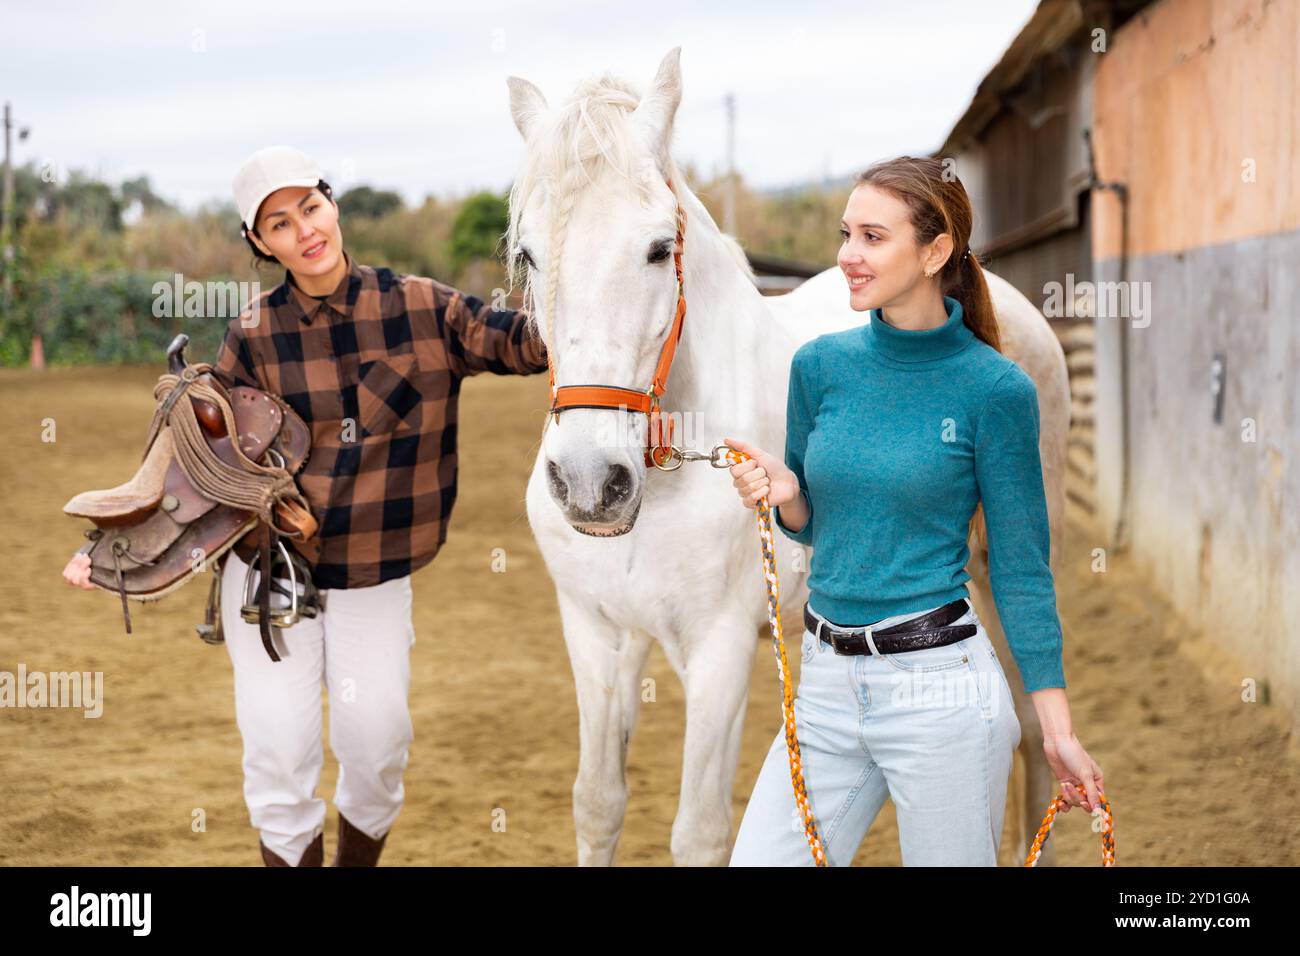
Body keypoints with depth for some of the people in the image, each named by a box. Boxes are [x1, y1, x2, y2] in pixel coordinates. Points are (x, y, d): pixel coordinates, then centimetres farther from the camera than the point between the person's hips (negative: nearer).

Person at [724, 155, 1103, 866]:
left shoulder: (995, 389, -8)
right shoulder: (820, 364, 3)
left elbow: (1021, 567, -3)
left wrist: (1058, 727, -5)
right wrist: (782, 496, -8)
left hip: (939, 685, -4)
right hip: (824, 681, 4)